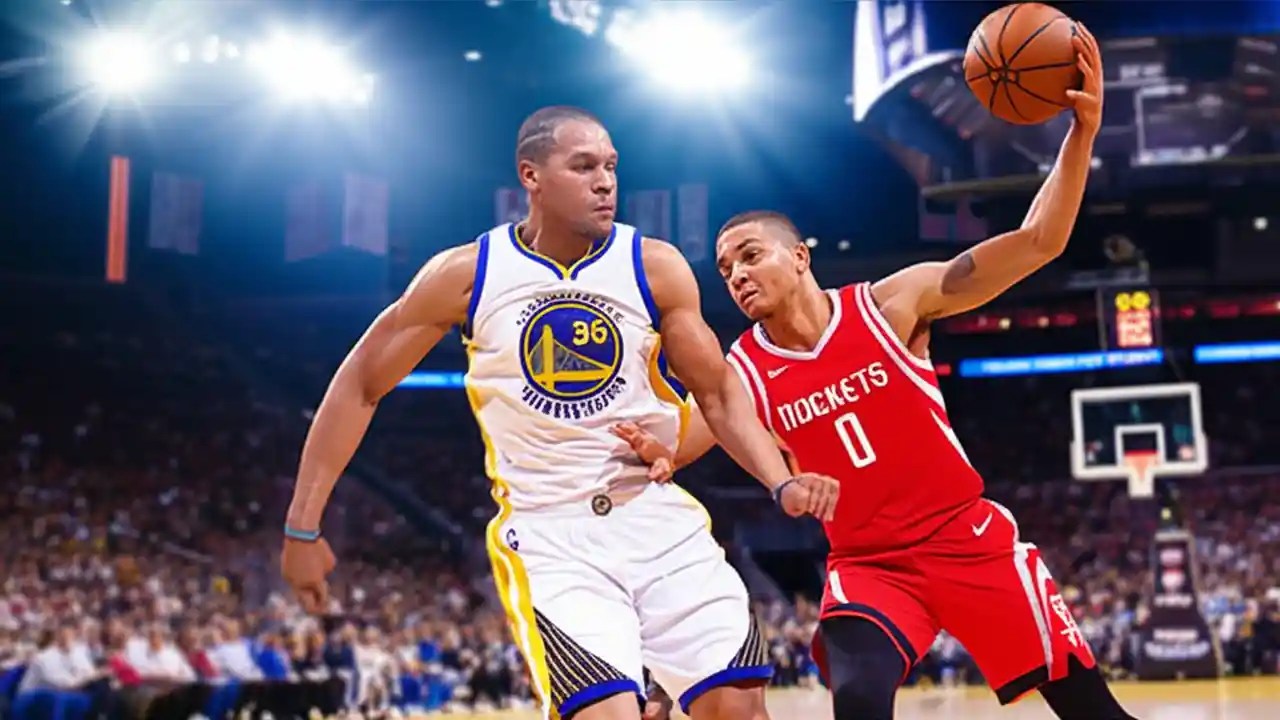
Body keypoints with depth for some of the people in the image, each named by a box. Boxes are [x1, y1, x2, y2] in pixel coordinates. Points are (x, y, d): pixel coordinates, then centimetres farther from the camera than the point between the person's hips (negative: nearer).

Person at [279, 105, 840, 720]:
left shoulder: (655, 267, -1)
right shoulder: (465, 275, -4)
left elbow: (719, 397, 5)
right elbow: (359, 387, 4)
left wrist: (782, 483, -12)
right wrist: (303, 526, 2)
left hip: (658, 514, 3)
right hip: (547, 532, -2)